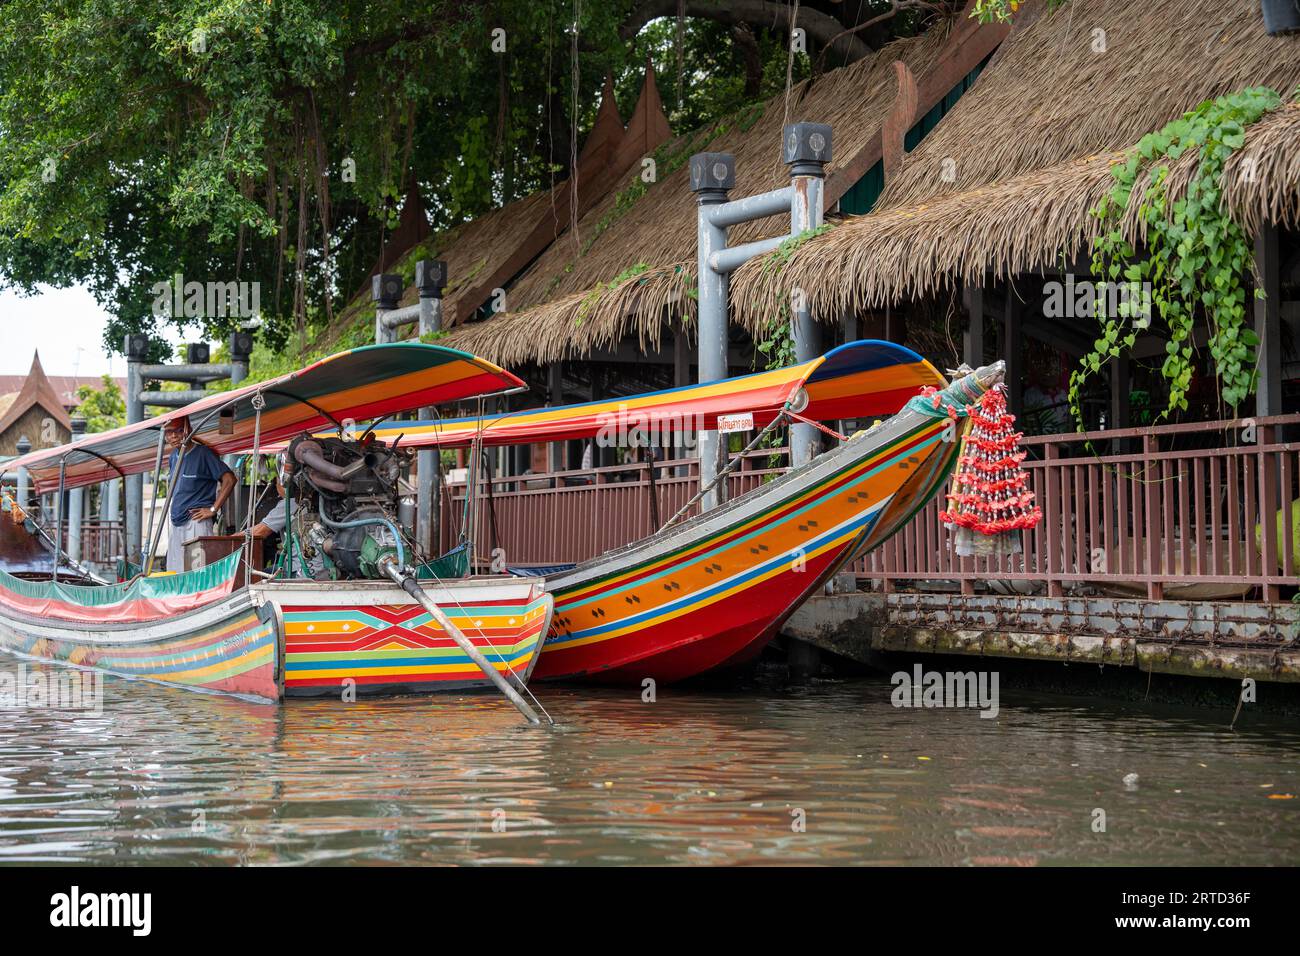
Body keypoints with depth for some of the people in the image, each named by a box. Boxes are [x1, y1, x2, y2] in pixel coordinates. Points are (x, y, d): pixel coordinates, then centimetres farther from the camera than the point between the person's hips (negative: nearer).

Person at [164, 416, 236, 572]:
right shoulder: (173, 456, 15)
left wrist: (213, 509, -14)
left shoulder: (202, 453, -8)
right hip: (176, 523, 8)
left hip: (196, 522, -8)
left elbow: (229, 479, -13)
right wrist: (170, 507, 17)